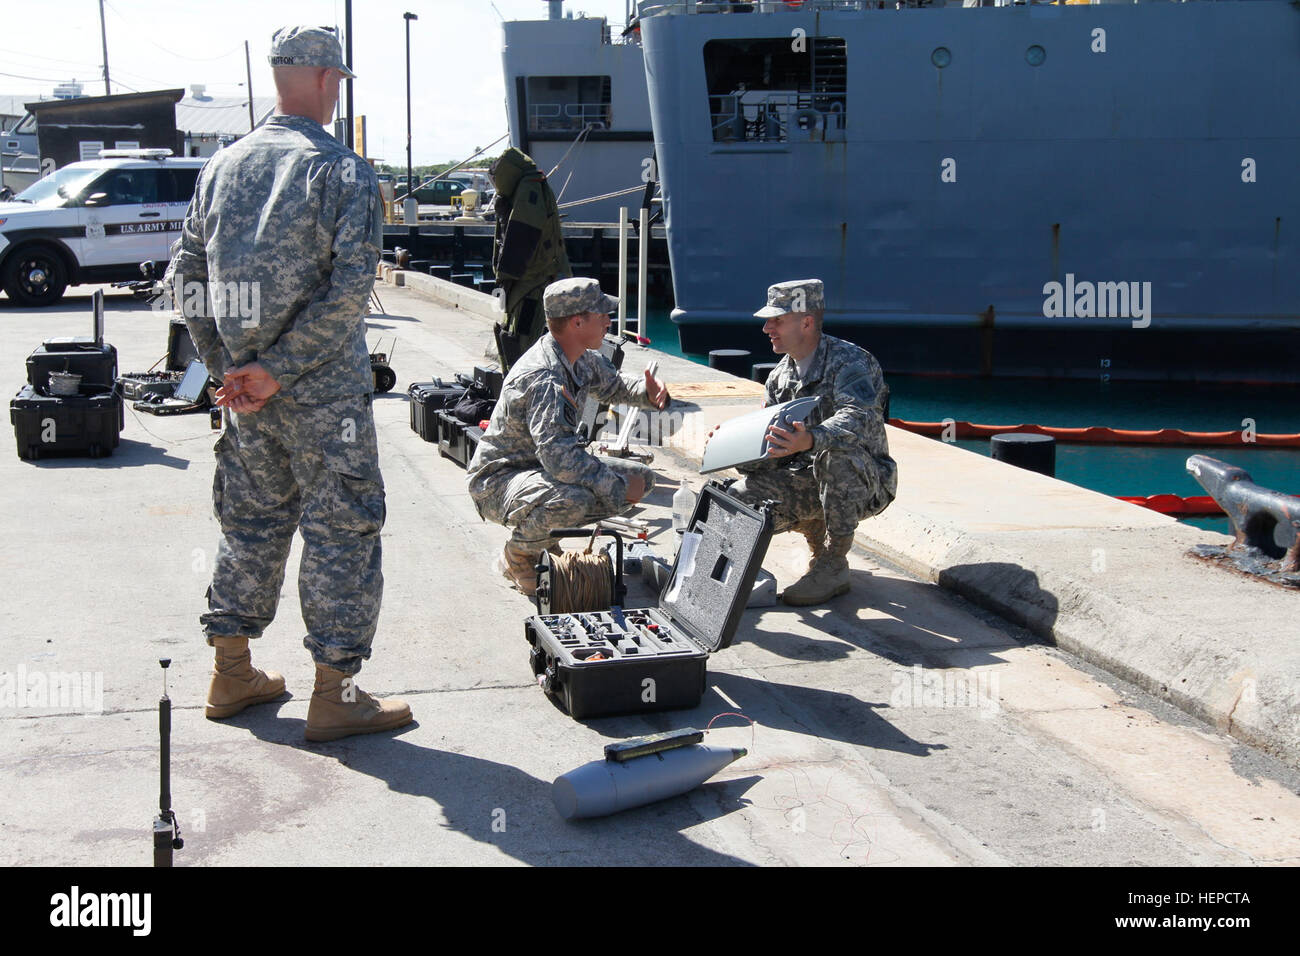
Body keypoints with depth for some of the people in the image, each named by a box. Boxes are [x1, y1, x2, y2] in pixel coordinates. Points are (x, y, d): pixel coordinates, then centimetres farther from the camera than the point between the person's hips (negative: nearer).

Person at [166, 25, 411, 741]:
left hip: (247, 393, 6)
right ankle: (333, 695, 7)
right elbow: (350, 288, -21)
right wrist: (278, 371, -15)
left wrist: (226, 368, 7)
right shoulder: (342, 170, -11)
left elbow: (184, 274, 9)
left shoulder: (223, 167, 8)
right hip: (324, 393, -6)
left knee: (251, 521, 18)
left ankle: (232, 675, 27)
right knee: (341, 530, 3)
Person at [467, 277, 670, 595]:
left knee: (642, 479, 3)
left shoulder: (582, 359, 0)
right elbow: (559, 457, -38)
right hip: (498, 480, -10)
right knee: (572, 500, -40)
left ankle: (544, 532, 11)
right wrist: (618, 487, -30)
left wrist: (647, 392, -2)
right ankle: (517, 556, -9)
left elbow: (613, 385, 21)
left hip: (545, 467, 10)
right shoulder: (543, 378, -30)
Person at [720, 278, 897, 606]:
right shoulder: (780, 376, 8)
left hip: (863, 482, -6)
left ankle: (833, 564, -23)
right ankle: (818, 537, 9)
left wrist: (811, 440, -54)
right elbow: (766, 447, 9)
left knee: (835, 451, -39)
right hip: (806, 480, 6)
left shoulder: (849, 362, -14)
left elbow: (857, 418, -35)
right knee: (740, 499, -18)